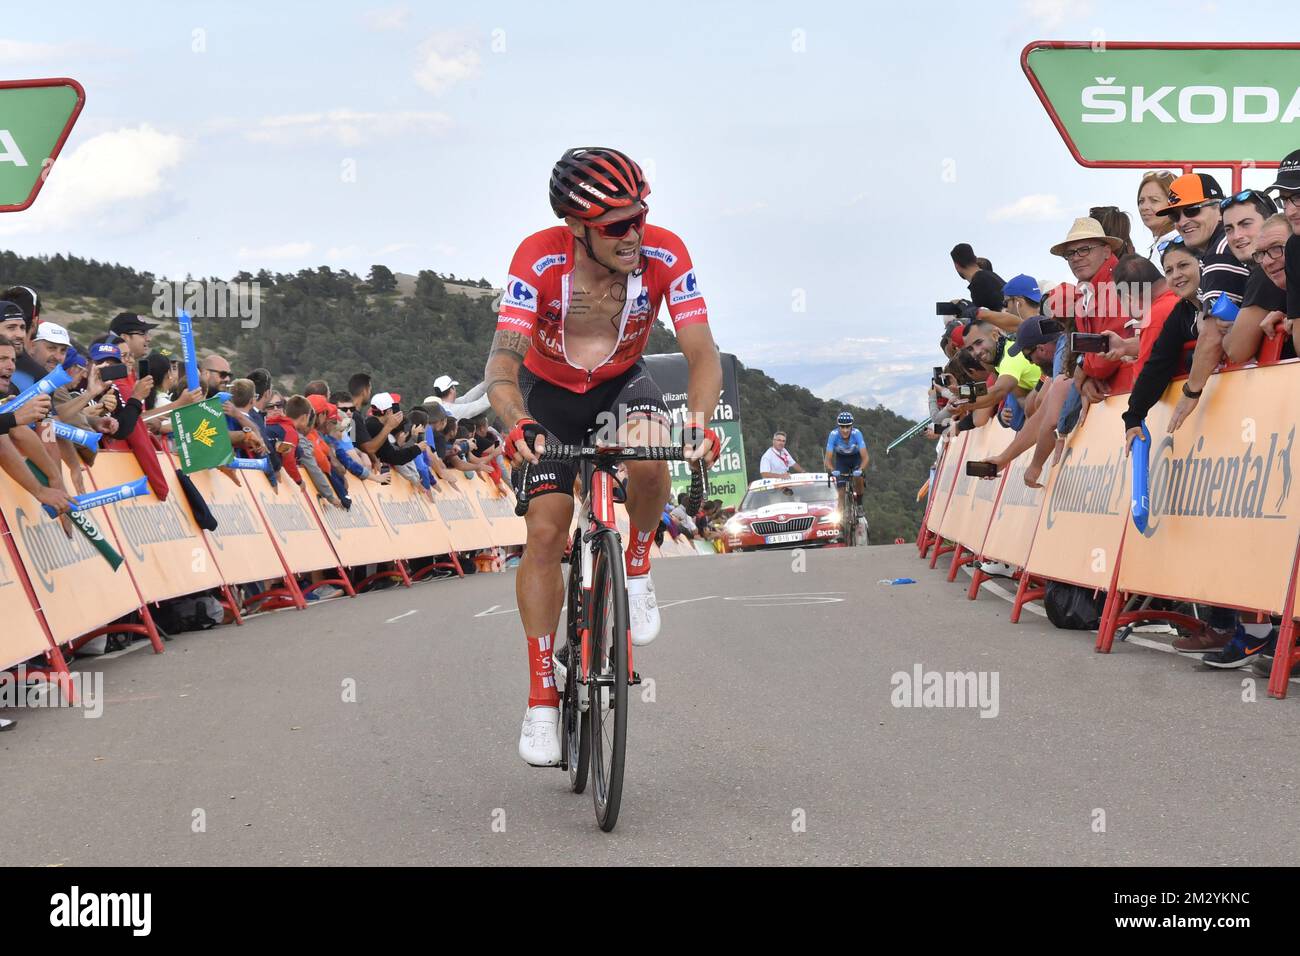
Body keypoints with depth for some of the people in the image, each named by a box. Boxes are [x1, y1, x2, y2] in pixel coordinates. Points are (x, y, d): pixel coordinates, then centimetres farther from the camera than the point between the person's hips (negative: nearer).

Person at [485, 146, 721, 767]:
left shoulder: (665, 255, -27)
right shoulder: (539, 259, -31)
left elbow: (702, 352, -28)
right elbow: (503, 361, -37)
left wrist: (699, 420, -48)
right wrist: (518, 424, -57)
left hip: (622, 383, 1)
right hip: (550, 391, 0)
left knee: (648, 460, -34)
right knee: (546, 533, -9)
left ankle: (636, 570, -4)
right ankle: (542, 696, 2)